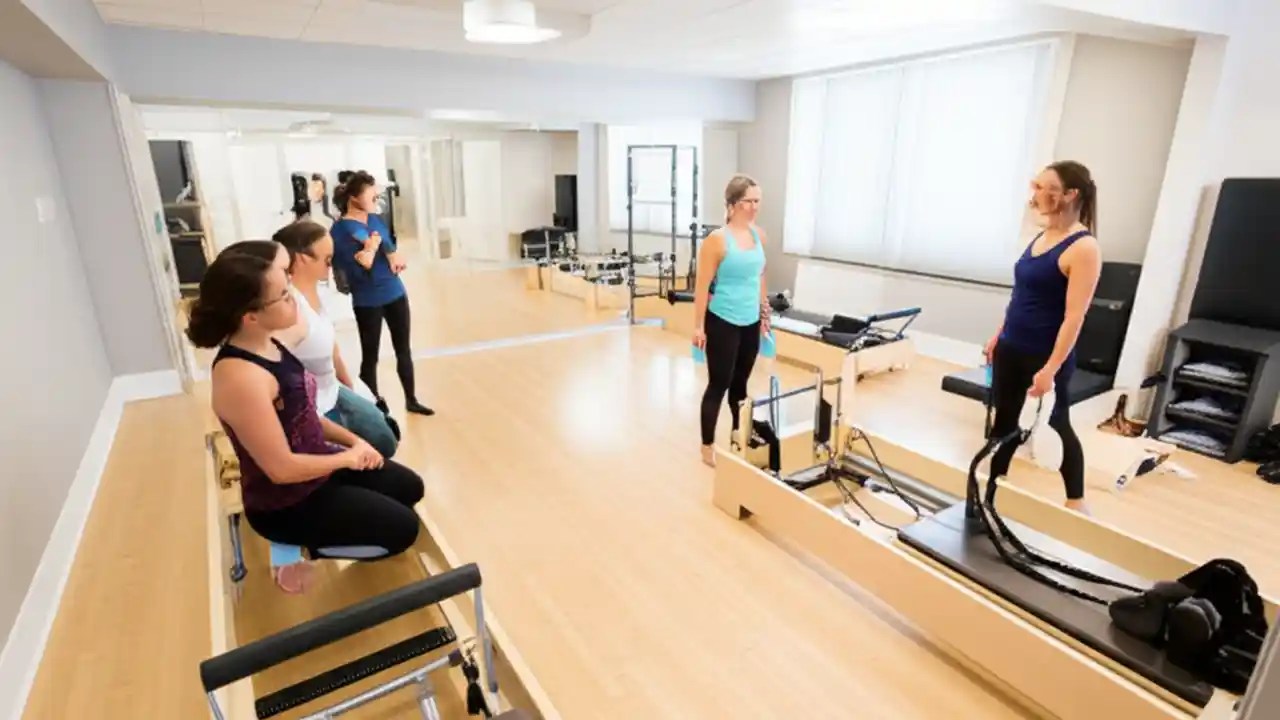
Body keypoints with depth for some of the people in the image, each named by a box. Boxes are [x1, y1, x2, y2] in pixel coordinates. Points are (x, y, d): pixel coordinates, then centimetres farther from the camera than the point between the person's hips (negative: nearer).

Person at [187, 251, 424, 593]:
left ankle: (328, 535, 18)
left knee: (409, 487, 14)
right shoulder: (241, 378, -32)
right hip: (284, 504, -8)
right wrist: (346, 457, -14)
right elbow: (281, 468, -28)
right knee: (402, 528, -7)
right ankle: (311, 552, 8)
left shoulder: (268, 346, -4)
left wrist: (353, 440, 0)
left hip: (315, 466, 8)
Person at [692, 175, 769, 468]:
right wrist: (698, 326, -13)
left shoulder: (759, 235, 6)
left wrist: (764, 314, 17)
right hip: (722, 323, -6)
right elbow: (702, 286, -12)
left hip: (750, 323, 6)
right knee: (719, 385, 3)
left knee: (740, 383, 18)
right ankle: (708, 447, 18)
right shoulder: (717, 240, -14)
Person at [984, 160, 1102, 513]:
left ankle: (1076, 500, 27)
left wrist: (1051, 369, -23)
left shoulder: (1083, 248, -16)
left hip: (1047, 355, -7)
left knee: (1056, 425, 8)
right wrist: (998, 335, 16)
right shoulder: (1041, 236, 7)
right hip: (1011, 348, 7)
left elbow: (1074, 316, -20)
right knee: (1003, 419, 13)